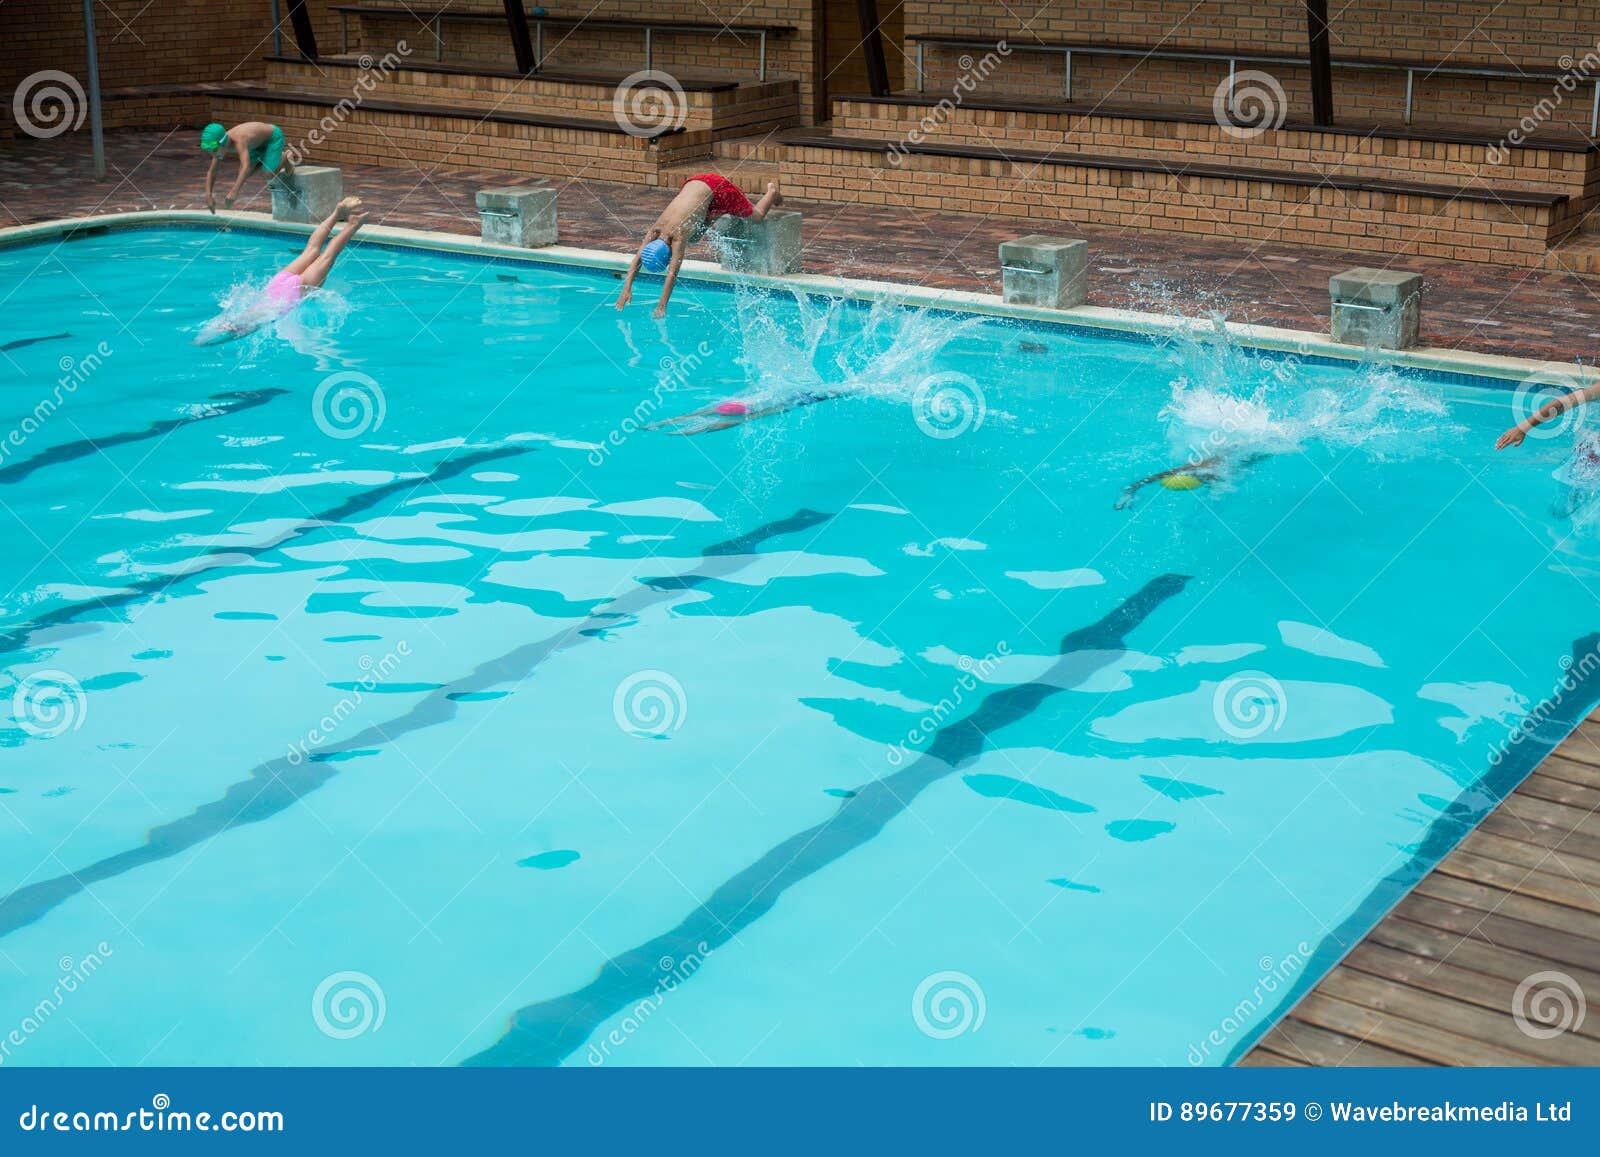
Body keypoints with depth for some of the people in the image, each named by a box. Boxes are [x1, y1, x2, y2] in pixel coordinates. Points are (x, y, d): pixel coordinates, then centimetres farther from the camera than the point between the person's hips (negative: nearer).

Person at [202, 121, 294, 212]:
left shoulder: (238, 141, -44)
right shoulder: (220, 145, -20)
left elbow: (246, 167, -57)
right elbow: (211, 172, -11)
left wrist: (233, 192, -63)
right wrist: (209, 195, -22)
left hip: (274, 136, -7)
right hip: (259, 141, 7)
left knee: (270, 175, -20)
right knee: (242, 175, 4)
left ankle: (284, 159, 9)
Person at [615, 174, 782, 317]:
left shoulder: (678, 236, -34)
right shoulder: (655, 230, -19)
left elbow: (672, 273, -36)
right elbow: (638, 258, -17)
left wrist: (662, 306, -37)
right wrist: (627, 288, -28)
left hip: (716, 188, -5)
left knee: (757, 216, 13)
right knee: (694, 237, 17)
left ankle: (772, 192, 41)